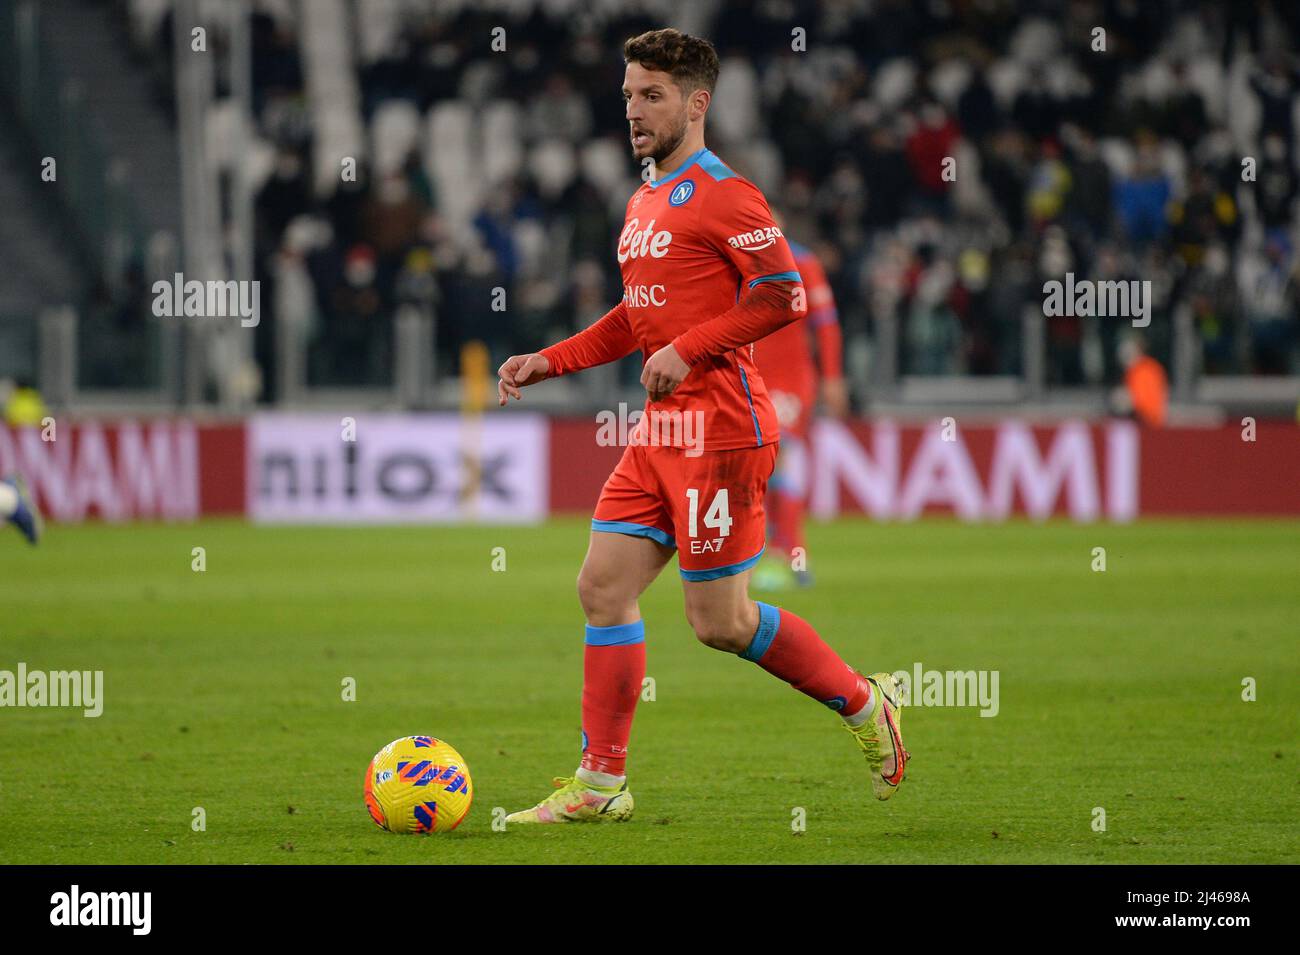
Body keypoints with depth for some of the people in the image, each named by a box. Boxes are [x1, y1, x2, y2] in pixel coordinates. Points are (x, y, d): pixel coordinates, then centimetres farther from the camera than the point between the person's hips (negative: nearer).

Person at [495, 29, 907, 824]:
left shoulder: (720, 194, -11)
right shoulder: (645, 202, 17)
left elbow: (785, 294, -18)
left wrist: (689, 350, -20)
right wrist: (549, 362, 17)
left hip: (719, 430, -9)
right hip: (662, 432, 9)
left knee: (720, 621, -4)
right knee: (603, 586, 2)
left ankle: (867, 705, 14)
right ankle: (601, 786, 6)